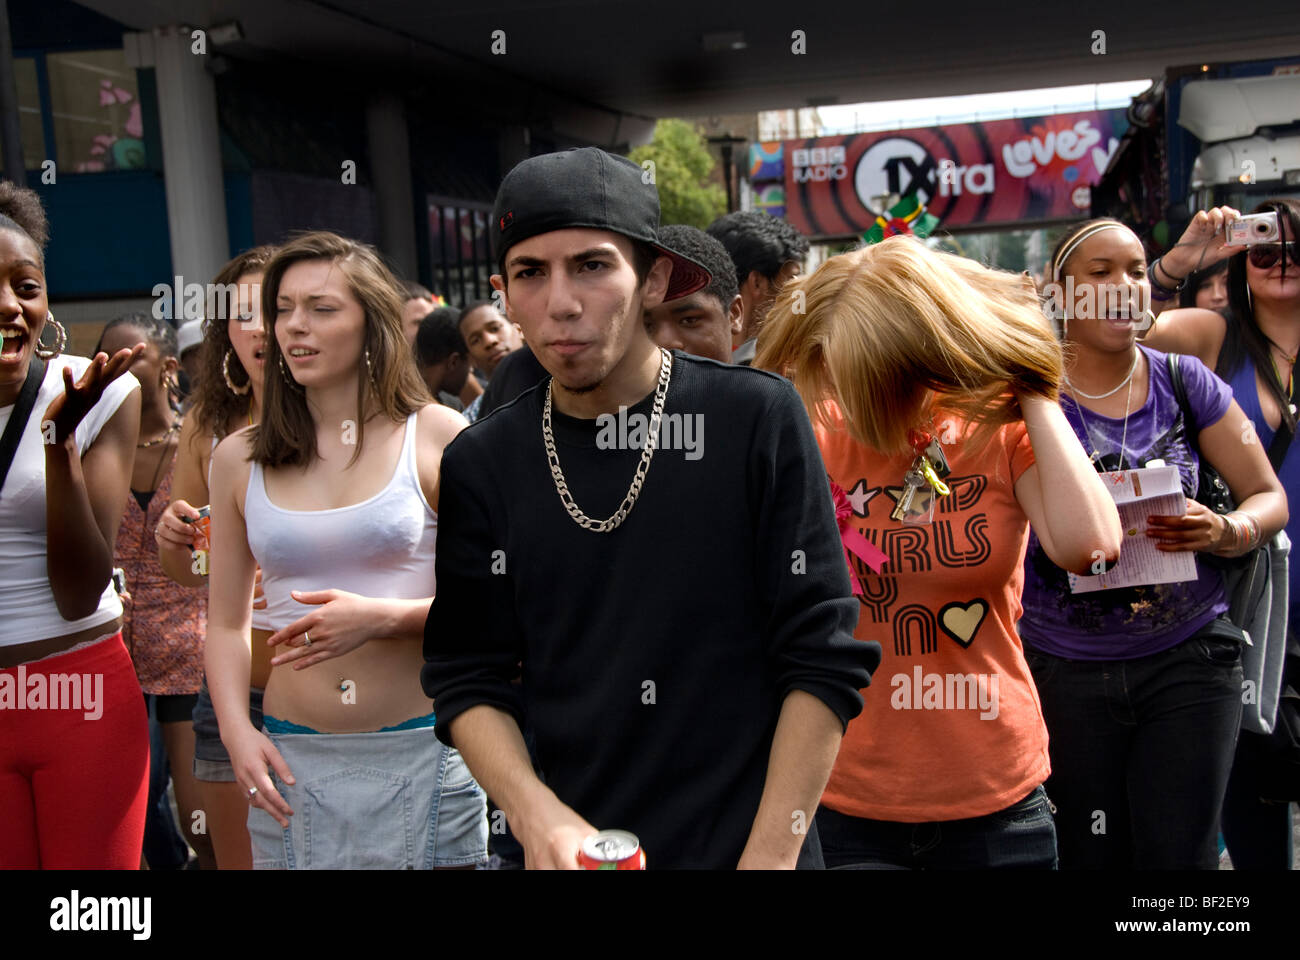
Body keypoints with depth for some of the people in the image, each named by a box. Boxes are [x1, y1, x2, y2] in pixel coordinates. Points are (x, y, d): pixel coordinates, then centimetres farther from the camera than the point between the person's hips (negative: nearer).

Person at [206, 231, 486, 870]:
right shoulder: (239, 459, 7)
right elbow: (227, 623, 13)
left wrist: (384, 616, -15)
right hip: (293, 764, 2)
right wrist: (236, 731, -1)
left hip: (422, 752, -2)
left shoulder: (436, 435, -2)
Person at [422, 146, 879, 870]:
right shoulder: (482, 465, -2)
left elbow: (823, 661, -10)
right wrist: (536, 815, -16)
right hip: (569, 847, 2)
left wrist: (770, 855, -15)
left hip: (749, 844, -2)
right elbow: (468, 679, 1)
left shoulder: (758, 418, -11)